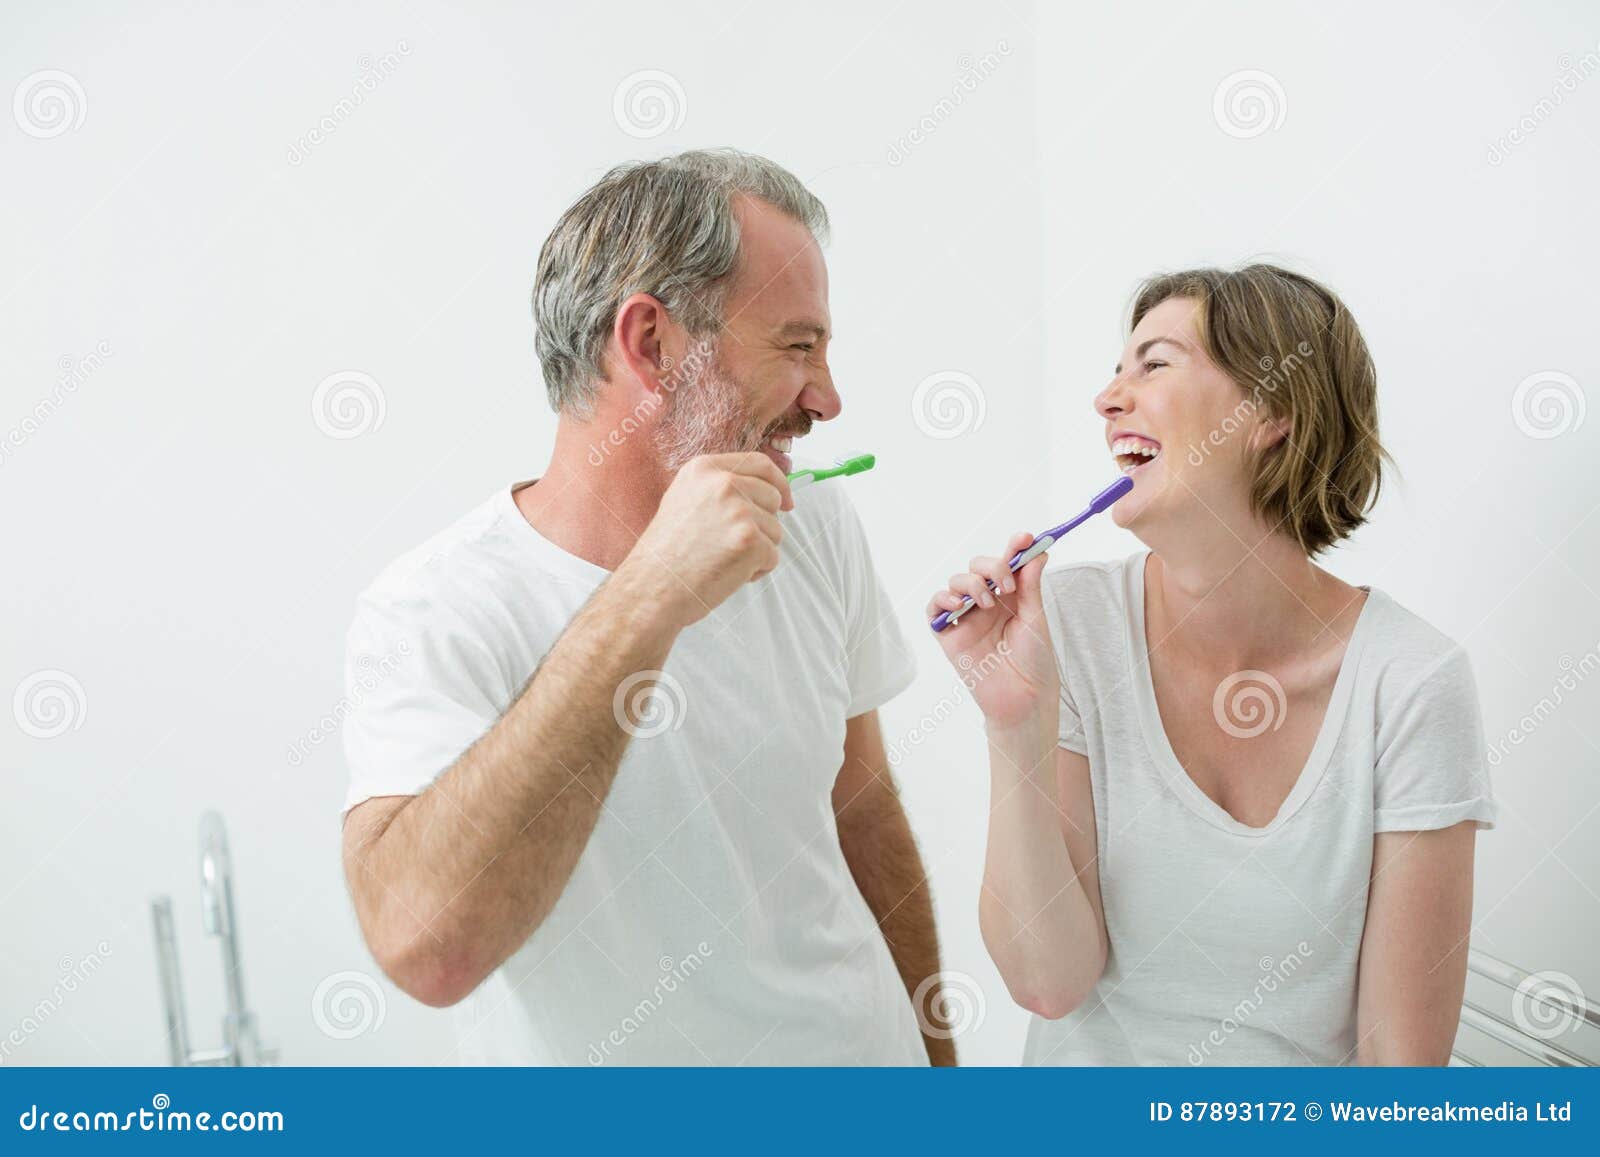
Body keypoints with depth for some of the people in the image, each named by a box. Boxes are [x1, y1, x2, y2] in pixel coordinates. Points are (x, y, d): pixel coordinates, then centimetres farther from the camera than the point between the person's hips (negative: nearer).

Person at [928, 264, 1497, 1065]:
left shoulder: (1410, 684, -20)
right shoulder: (1070, 618, -16)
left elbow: (1403, 1047, -14)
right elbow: (1049, 982, -20)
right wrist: (1016, 725, -29)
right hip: (1085, 1096, 1)